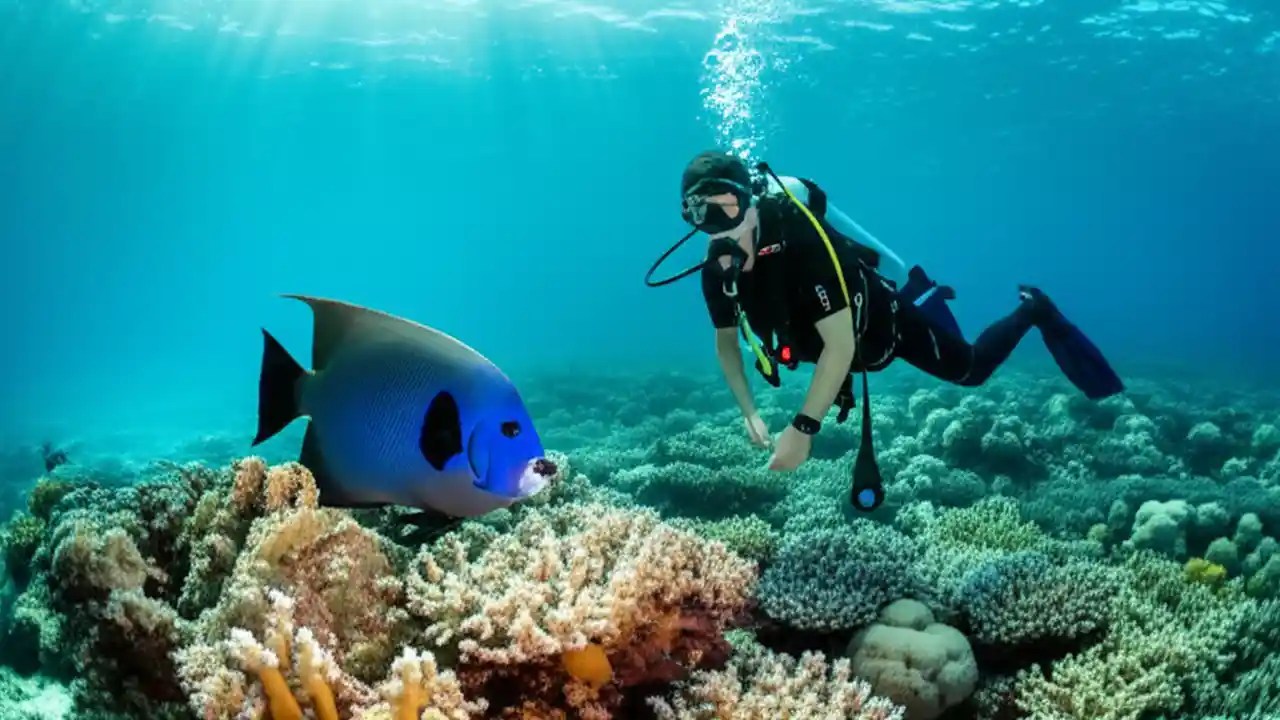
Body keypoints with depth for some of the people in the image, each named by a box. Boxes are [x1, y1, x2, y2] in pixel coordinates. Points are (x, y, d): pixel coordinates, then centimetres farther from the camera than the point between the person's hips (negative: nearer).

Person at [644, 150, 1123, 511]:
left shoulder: (801, 241, -42)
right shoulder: (717, 269, -23)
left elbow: (841, 345, -43)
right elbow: (726, 342, -6)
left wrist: (803, 428, -46)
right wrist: (749, 413, -17)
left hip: (894, 316, -6)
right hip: (844, 339, 6)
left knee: (970, 369, 15)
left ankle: (1032, 311, 38)